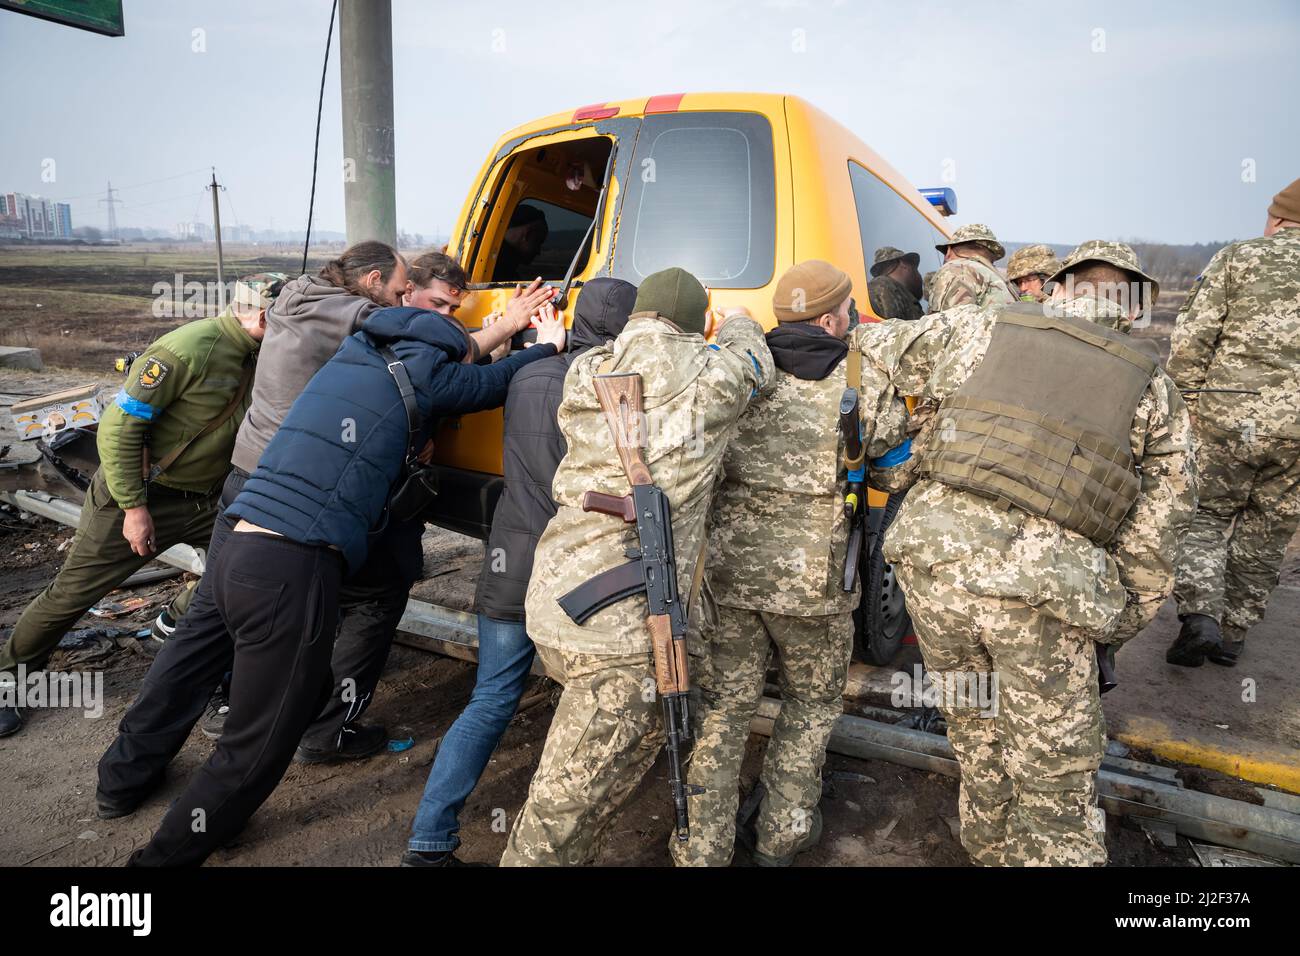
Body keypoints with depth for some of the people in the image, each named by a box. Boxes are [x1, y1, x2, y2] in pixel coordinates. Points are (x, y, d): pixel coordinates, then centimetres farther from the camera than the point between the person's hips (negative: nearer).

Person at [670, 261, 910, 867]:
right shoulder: (859, 379, -6)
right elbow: (891, 444, 10)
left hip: (725, 565, 2)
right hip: (810, 578, -2)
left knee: (722, 706, 16)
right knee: (813, 704, 23)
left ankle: (701, 847, 24)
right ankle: (782, 834, 35)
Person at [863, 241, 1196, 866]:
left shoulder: (974, 329, 9)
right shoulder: (1153, 391, 10)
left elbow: (871, 350, 19)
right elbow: (1155, 530, 9)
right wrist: (1118, 624, 17)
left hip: (933, 554, 3)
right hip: (1044, 587, -2)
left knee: (975, 728, 25)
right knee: (1055, 775, 13)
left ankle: (991, 848, 47)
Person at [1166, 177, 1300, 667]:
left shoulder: (1237, 257, 3)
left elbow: (1189, 342, -5)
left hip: (1227, 419, -2)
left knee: (1206, 516, 13)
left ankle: (1200, 614, -5)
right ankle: (1232, 635, 23)